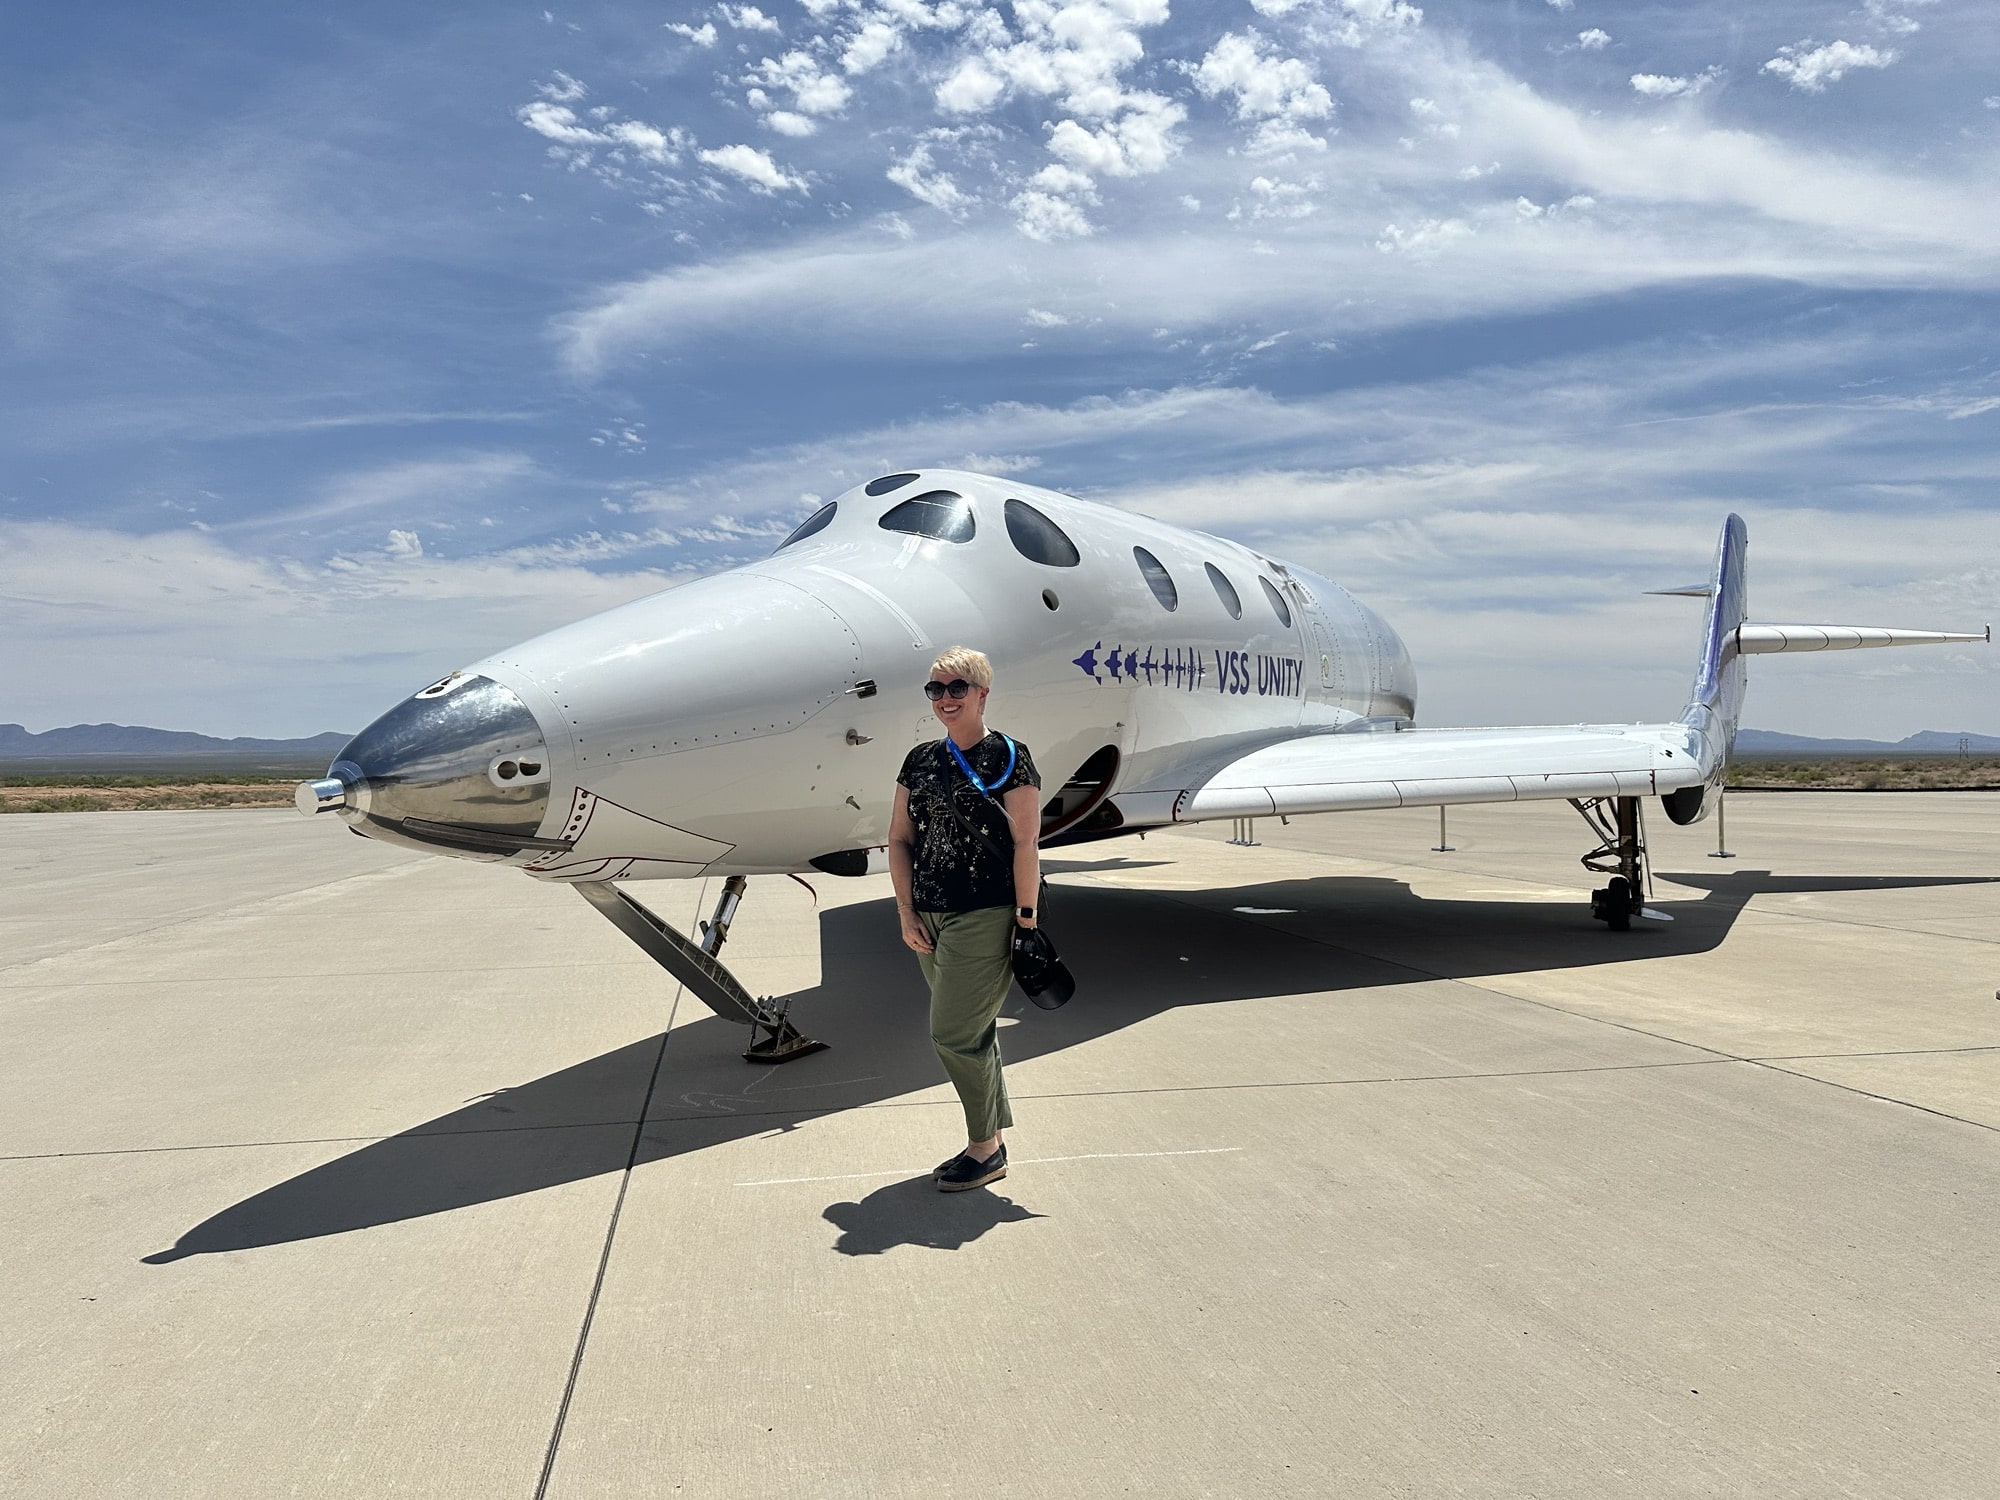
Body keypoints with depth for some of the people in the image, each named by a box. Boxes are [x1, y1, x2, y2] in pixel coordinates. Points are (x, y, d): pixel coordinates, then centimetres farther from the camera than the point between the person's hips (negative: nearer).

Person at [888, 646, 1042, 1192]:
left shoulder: (1008, 757, -7)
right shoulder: (920, 761, 10)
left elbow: (1025, 844, -9)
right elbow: (900, 839, 10)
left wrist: (1026, 917, -11)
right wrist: (907, 915, 3)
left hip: (986, 917, -6)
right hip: (931, 920, 6)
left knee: (954, 1033, -6)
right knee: (973, 1034, 14)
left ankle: (985, 1147, 12)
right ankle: (991, 1142, 26)